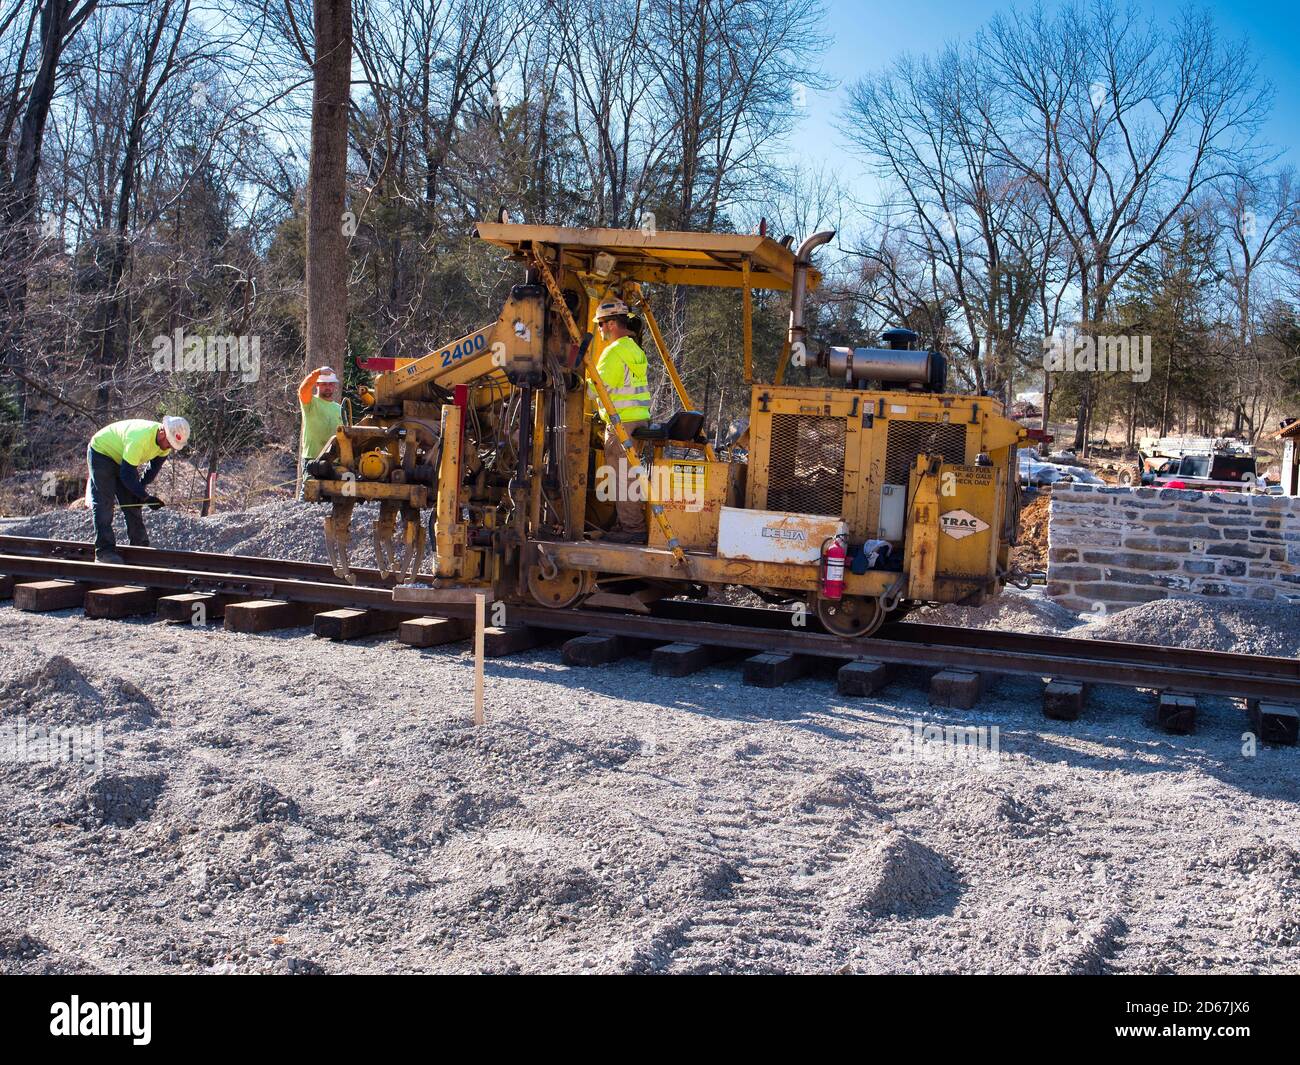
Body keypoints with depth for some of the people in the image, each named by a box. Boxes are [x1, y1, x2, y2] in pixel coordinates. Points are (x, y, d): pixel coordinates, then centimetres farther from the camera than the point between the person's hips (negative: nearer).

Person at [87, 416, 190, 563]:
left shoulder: (166, 441, -16)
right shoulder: (139, 439, -41)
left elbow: (155, 467, 1)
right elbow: (127, 474, -35)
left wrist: (141, 488, -6)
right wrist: (146, 496, -34)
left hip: (122, 459, 8)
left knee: (132, 503, 4)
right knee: (103, 503, -15)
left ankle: (140, 547, 9)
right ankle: (104, 551, -19)